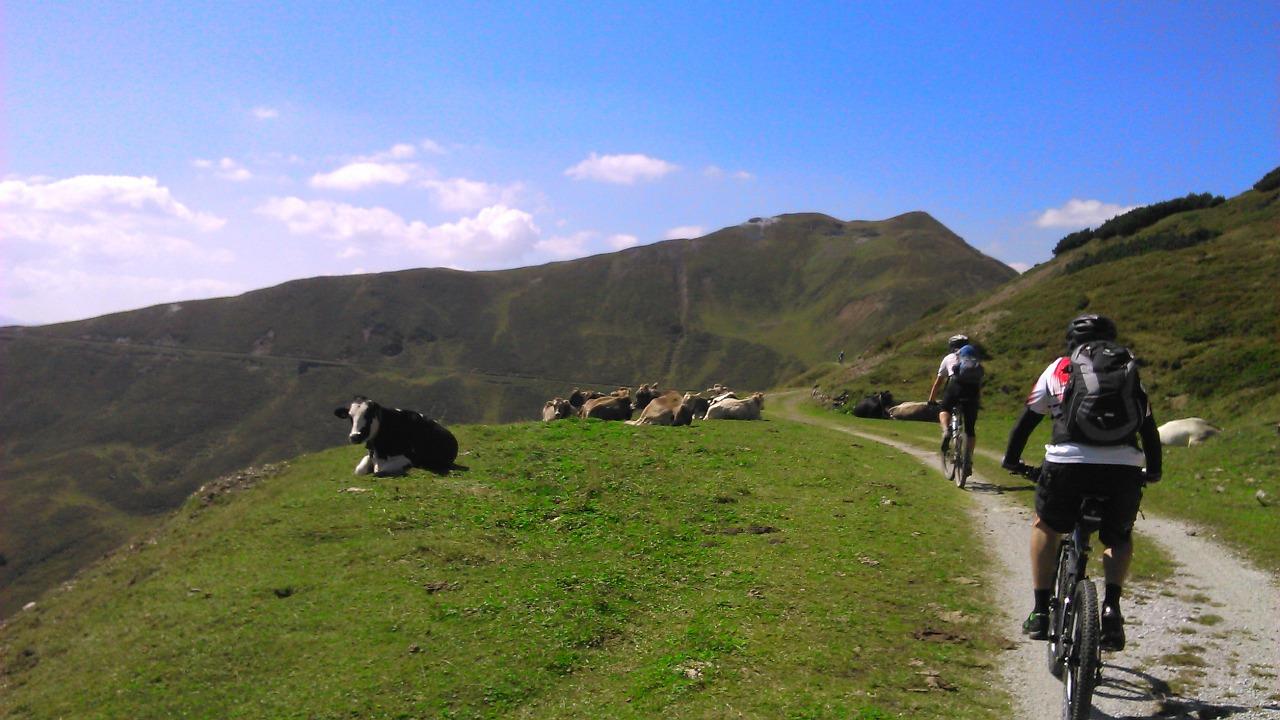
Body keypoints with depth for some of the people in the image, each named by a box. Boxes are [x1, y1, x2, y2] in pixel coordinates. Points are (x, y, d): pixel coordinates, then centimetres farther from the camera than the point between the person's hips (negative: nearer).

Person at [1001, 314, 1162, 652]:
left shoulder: (1059, 368, 19)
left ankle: (1040, 612, 20)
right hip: (1124, 469, 2)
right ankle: (1111, 606, 8)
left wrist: (1012, 459, 35)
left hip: (1068, 463, -1)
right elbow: (1149, 425, 29)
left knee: (1045, 527, 25)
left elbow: (1027, 418, 21)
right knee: (1120, 538, 29)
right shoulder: (1130, 369, 23)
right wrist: (1154, 470, 43)